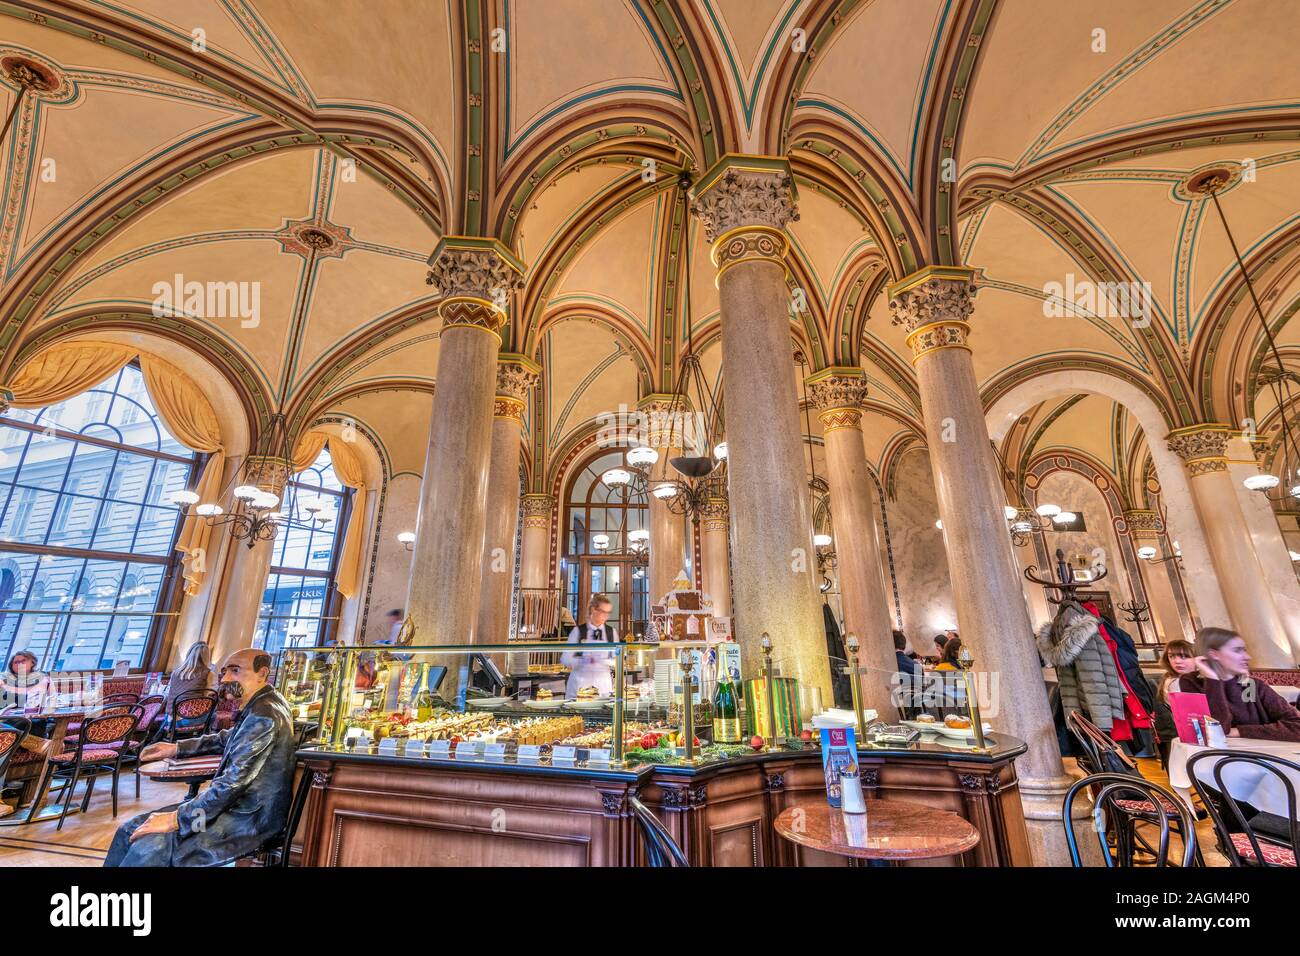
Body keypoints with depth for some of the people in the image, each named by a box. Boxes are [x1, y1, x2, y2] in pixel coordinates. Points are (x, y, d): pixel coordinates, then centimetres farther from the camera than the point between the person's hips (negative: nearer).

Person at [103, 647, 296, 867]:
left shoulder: (264, 715, -24)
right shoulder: (258, 707, 9)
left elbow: (233, 782, -25)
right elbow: (225, 739, 29)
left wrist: (175, 819, -18)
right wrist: (176, 748, 23)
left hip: (251, 818, -10)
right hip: (238, 805, 10)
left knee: (149, 848, -20)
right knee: (129, 830, 9)